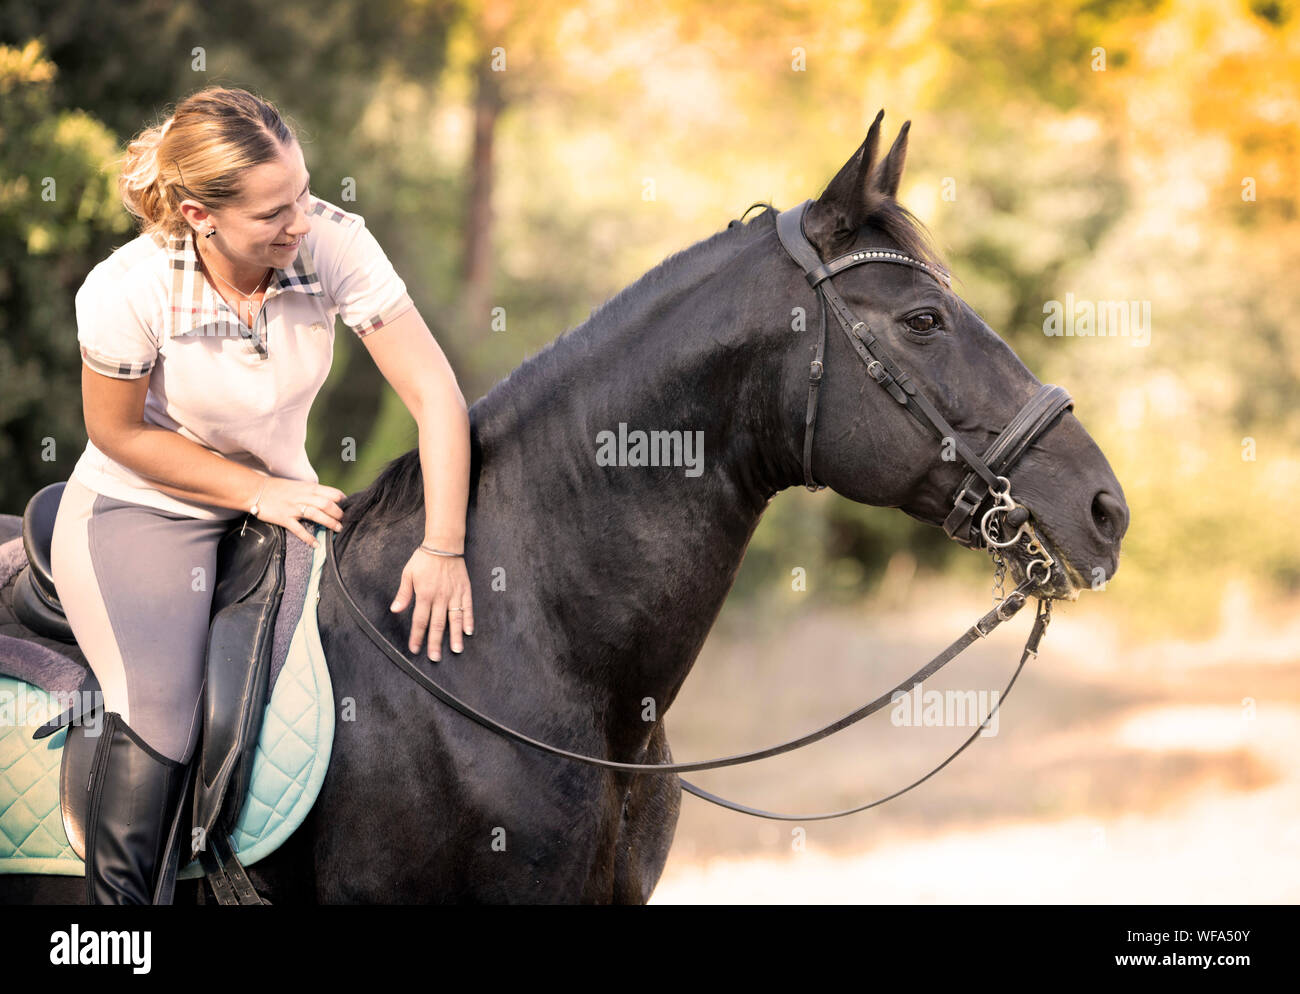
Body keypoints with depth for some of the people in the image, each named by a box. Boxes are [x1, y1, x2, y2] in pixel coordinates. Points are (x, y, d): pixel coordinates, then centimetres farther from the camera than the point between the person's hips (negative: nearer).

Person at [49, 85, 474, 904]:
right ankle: (121, 898, -8)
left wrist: (444, 549, -27)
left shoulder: (334, 243, -23)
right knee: (160, 714, -23)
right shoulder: (128, 291, -28)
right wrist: (256, 491, -15)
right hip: (141, 512, -4)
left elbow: (435, 392, -21)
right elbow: (118, 432, -12)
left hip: (281, 494, 4)